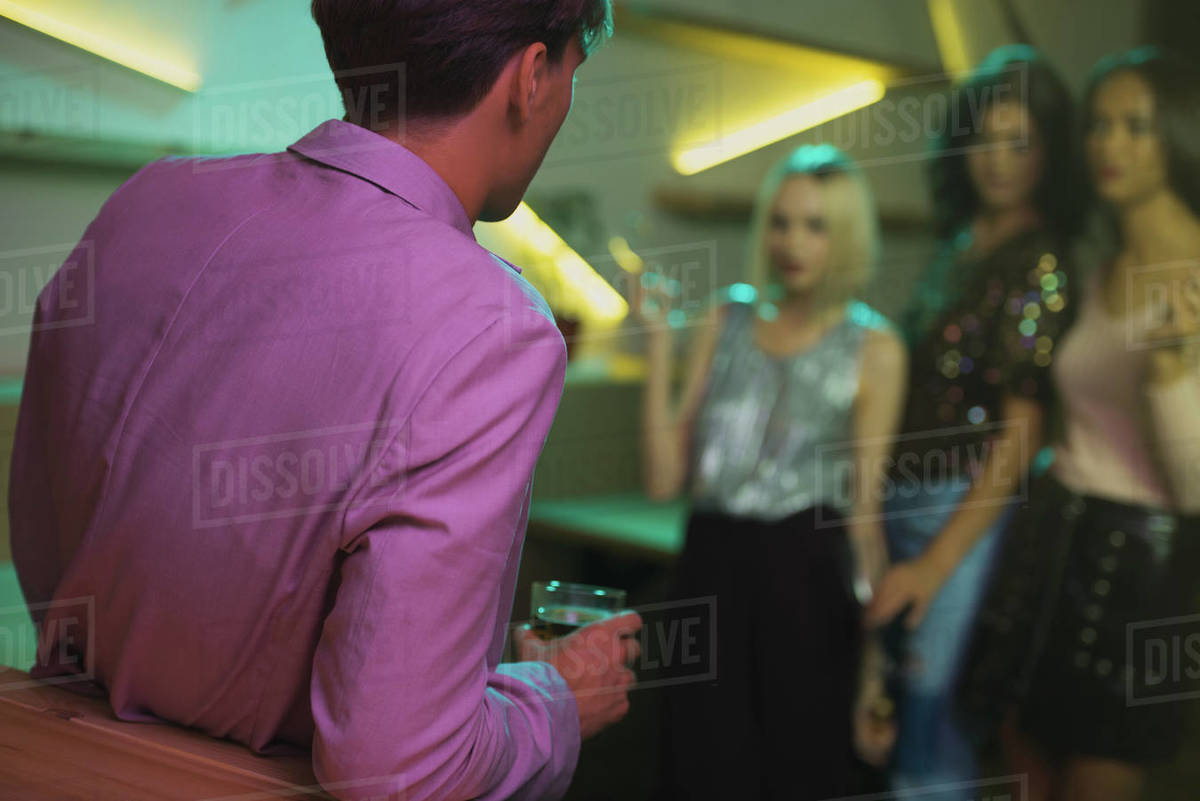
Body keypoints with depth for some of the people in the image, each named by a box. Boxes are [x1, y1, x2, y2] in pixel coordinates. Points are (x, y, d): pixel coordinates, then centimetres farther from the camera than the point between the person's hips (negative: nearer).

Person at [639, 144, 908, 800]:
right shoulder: (726, 321, 7)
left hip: (807, 574, -2)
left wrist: (877, 660, -5)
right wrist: (659, 345, -4)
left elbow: (866, 506, -1)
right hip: (711, 566, 2)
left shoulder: (872, 347, 0)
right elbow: (664, 480, 1)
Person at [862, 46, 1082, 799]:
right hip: (898, 497, 7)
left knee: (929, 715, -2)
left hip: (967, 510, -7)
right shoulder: (960, 243, 10)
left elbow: (1020, 434, -15)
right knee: (886, 700, 15)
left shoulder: (1045, 266, -11)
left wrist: (935, 563, -19)